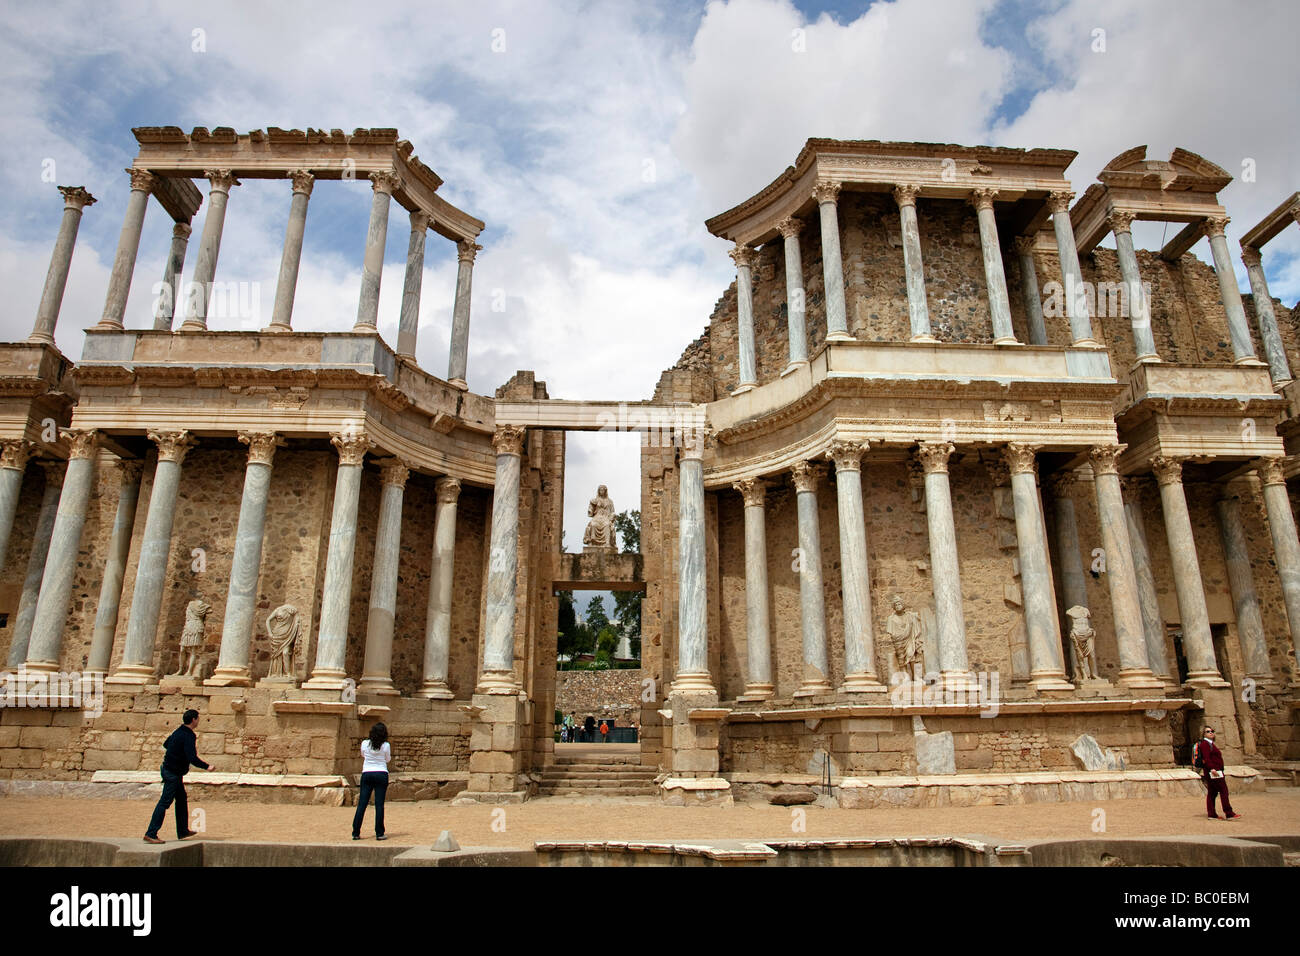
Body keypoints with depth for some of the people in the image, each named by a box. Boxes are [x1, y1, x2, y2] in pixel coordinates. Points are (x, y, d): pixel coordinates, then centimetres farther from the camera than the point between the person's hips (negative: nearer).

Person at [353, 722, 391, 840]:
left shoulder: (365, 743, -1)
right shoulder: (385, 745, -7)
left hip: (367, 774, 2)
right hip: (381, 774, -2)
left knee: (362, 804, 6)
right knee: (379, 804, 0)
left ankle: (355, 833, 7)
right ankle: (379, 834, 1)